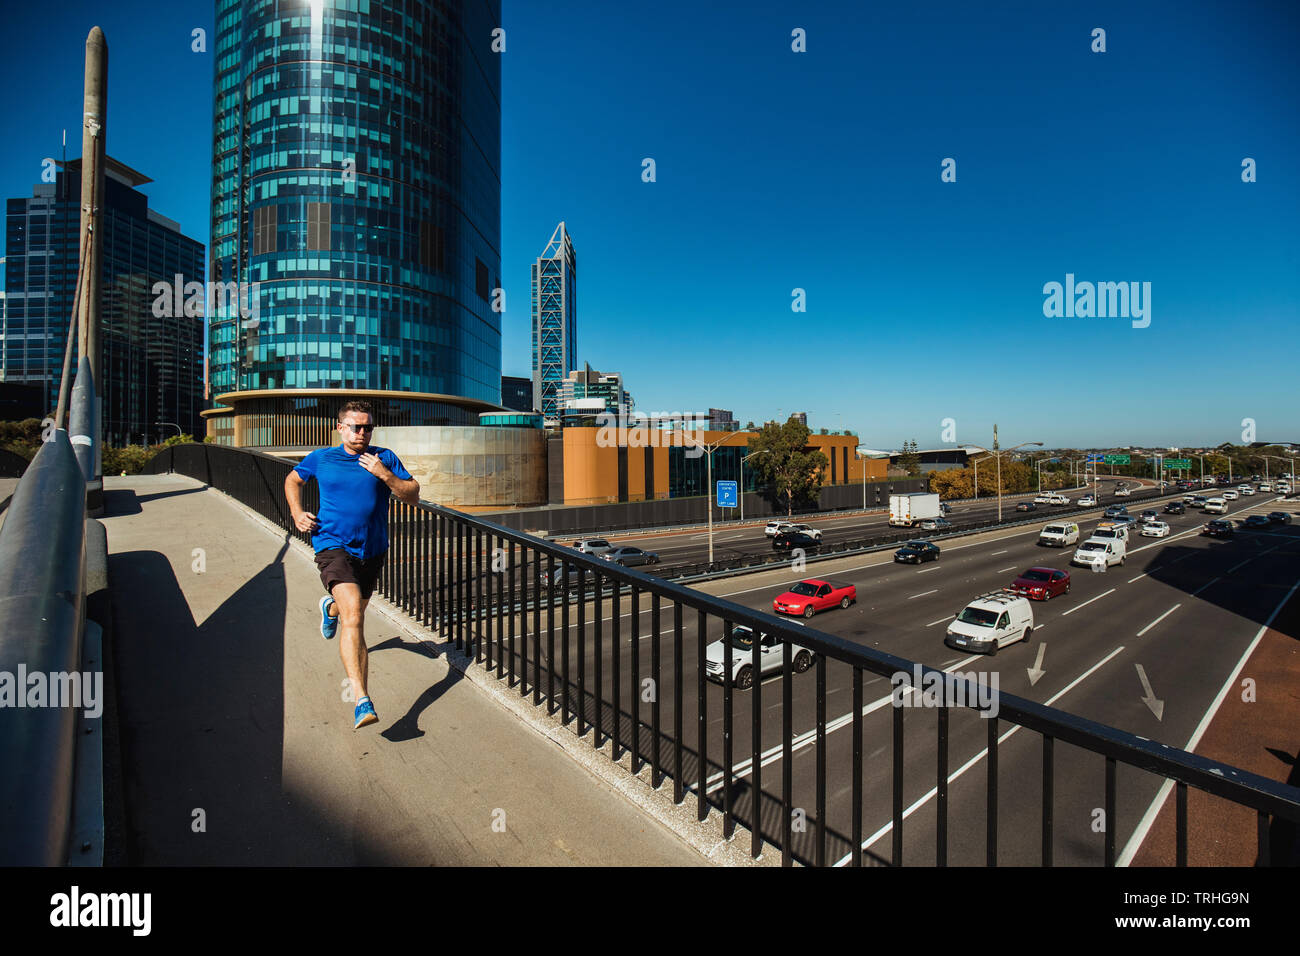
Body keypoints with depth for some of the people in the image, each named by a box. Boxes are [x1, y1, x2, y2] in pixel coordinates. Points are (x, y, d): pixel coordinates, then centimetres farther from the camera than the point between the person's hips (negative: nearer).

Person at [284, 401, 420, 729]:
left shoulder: (385, 458, 1)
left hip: (372, 550, 4)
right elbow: (292, 480, 20)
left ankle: (331, 608, 66)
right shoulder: (321, 458, 2)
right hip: (333, 546, -3)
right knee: (353, 616, -23)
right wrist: (297, 513, 4)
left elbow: (413, 495, -3)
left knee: (356, 610, 27)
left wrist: (385, 474, -19)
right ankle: (362, 701, -26)